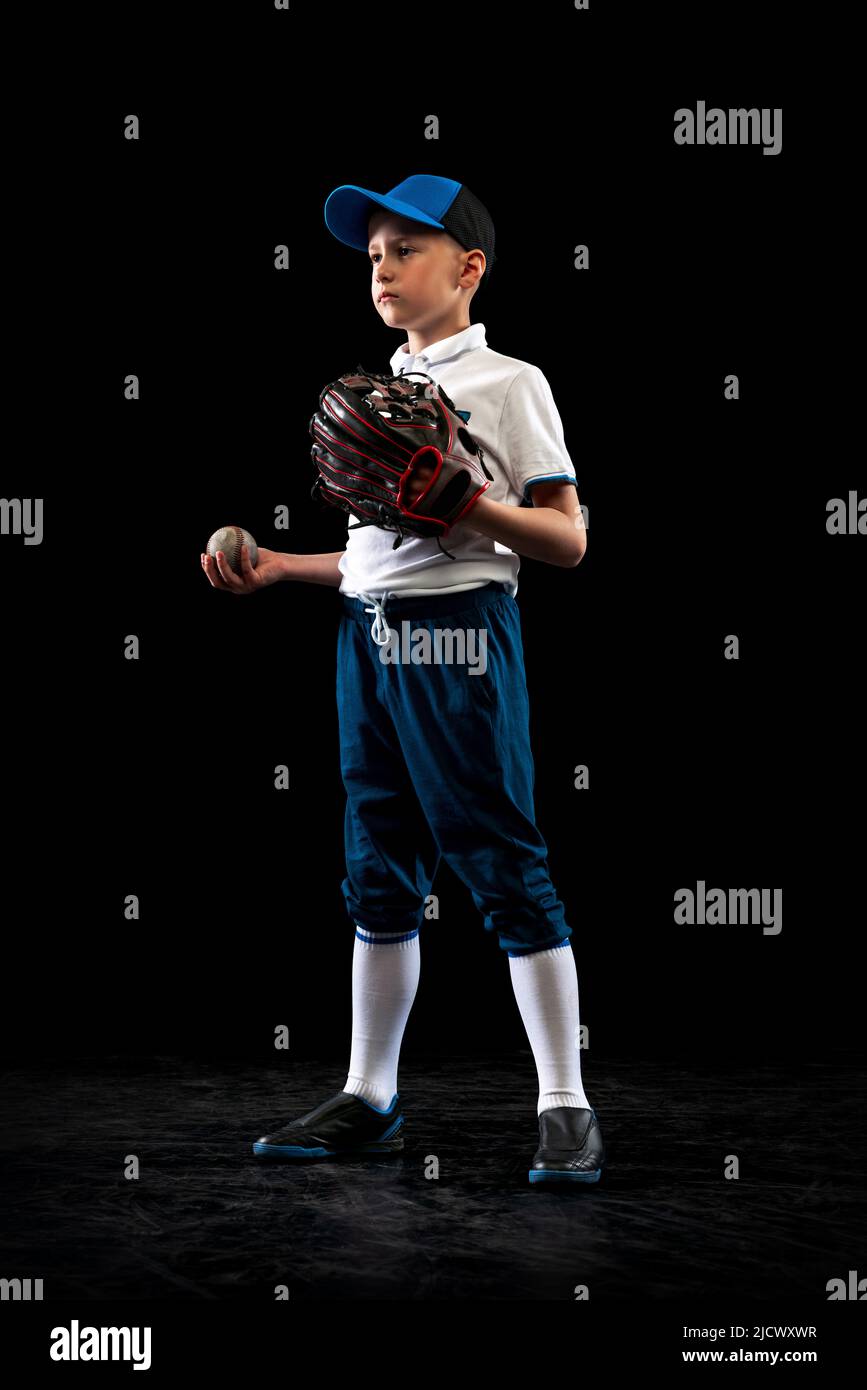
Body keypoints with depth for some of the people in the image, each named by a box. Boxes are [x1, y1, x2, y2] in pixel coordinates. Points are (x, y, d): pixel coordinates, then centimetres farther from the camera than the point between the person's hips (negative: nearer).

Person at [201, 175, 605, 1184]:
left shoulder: (508, 382, 0)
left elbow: (567, 540, -6)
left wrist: (467, 502, -21)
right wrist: (279, 567, 14)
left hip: (462, 631, -7)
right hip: (367, 635, 7)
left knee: (503, 865, -7)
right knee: (379, 873, 10)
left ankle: (565, 1107, -2)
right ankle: (368, 1099, 17)